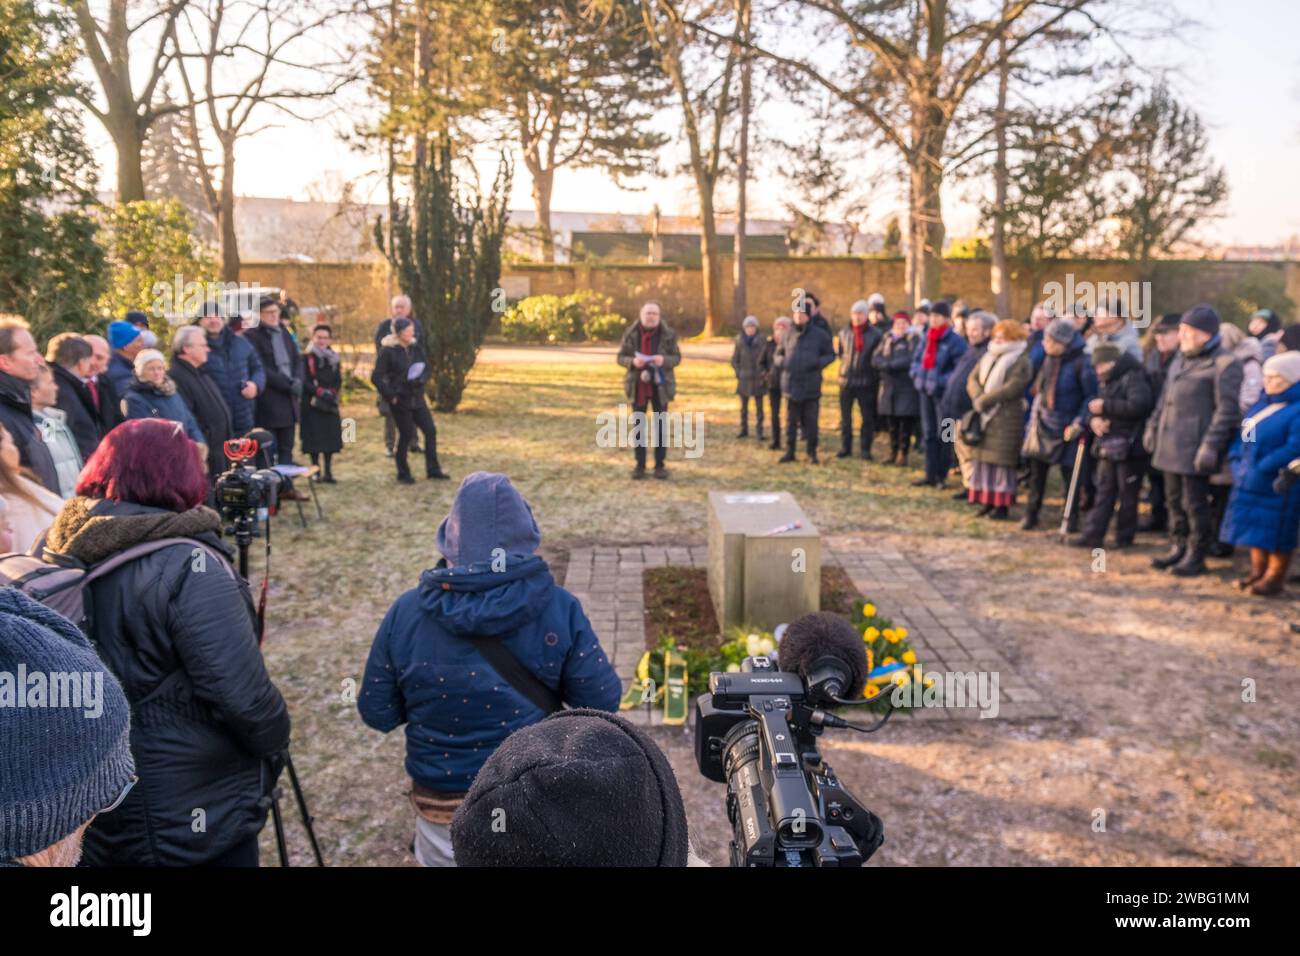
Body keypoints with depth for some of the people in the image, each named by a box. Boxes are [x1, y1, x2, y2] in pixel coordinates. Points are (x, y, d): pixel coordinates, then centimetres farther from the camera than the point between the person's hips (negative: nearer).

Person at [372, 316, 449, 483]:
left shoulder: (416, 348, 5)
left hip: (417, 398, 6)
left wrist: (420, 380, -10)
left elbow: (426, 368, 11)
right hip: (400, 400, -5)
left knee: (430, 430, 3)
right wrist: (390, 396, -13)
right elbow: (376, 377, -12)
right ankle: (403, 474, 16)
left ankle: (433, 469, 14)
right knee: (406, 435, 0)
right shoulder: (388, 352, -11)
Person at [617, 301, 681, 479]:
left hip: (660, 385, -1)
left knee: (660, 425, 3)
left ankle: (659, 465, 12)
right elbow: (621, 357, 1)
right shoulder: (631, 334, -2)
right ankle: (640, 465, 14)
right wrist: (632, 361, -20)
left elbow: (677, 357, -1)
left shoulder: (668, 334, -4)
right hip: (638, 385, 1)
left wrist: (664, 360, -22)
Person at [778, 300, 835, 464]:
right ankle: (789, 451, 16)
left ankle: (812, 452, 13)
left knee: (810, 421, 3)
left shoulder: (820, 334, 0)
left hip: (811, 386, -3)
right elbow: (781, 352, 21)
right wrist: (782, 361, -1)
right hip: (791, 384, 3)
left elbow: (831, 354, 4)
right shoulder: (789, 334, 9)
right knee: (791, 420, 8)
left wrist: (819, 362, -14)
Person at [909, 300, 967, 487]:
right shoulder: (927, 338, 10)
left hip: (944, 393, -7)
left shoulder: (955, 341, -11)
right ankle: (930, 473, 18)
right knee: (928, 433, 10)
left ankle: (941, 475, 8)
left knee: (943, 435, 0)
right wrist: (917, 374, 4)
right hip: (926, 390, 7)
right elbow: (916, 359, 21)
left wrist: (943, 382, -20)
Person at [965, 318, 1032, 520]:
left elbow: (1012, 388, -17)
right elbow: (973, 378, 8)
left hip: (1006, 418, -7)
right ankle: (987, 501, 14)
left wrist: (984, 401, -16)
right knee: (982, 457, 7)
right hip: (984, 416, 7)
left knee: (1001, 459, -7)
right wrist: (978, 398, -12)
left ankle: (1002, 505, -2)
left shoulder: (1021, 361, -6)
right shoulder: (989, 357, 16)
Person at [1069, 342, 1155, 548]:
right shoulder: (1105, 382, 16)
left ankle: (1124, 536, 11)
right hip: (1108, 445, 9)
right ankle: (1092, 534, 11)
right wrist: (1094, 419, -5)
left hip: (1129, 446, -9)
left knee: (1127, 493, 2)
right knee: (1103, 491, 9)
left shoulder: (1133, 378, -12)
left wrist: (1105, 406, -20)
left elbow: (1139, 405, -26)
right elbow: (1095, 406, 18)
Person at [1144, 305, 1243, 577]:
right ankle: (1179, 548, 27)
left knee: (1195, 502, -1)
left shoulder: (1224, 364, -10)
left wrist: (1211, 445, -20)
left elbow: (1227, 410, -14)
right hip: (1170, 442, 8)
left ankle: (1196, 556, 10)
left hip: (1195, 446, -8)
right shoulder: (1181, 357, 15)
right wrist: (1153, 426, 20)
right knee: (1175, 498, 14)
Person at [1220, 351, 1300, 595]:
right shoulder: (1263, 404, 12)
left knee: (1275, 532, 2)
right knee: (1255, 529, 15)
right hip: (1251, 483, 8)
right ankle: (1257, 571, 27)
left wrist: (1261, 469, -22)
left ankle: (1275, 577, 15)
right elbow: (1243, 434, 18)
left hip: (1278, 486, -8)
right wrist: (1237, 461, 3)